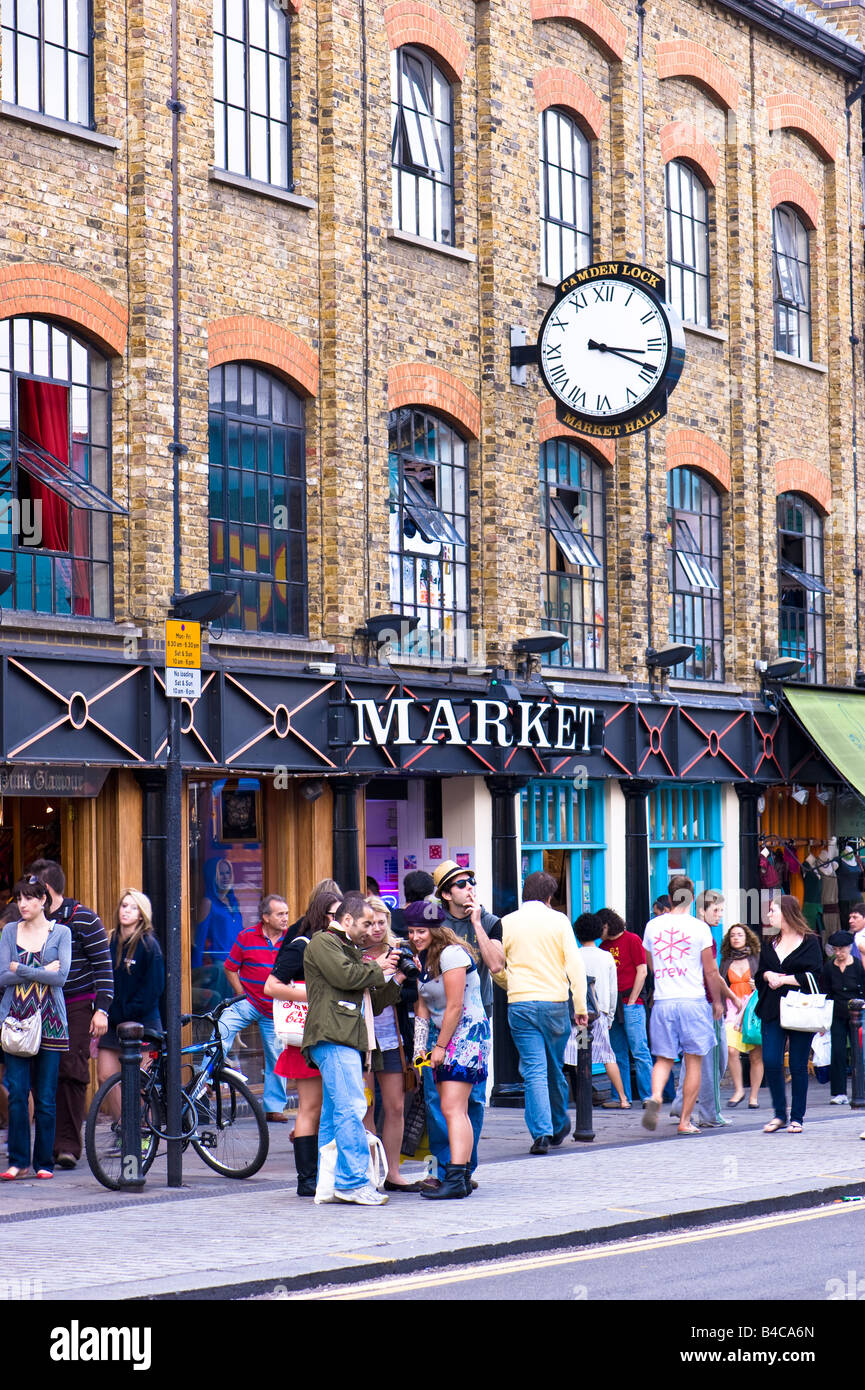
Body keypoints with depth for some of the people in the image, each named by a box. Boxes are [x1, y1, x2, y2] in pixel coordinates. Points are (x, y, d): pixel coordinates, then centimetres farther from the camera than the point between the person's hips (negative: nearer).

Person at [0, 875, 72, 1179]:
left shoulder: (60, 932, 3)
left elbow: (61, 976, -9)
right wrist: (42, 971, -8)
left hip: (49, 1022, -1)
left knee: (46, 1095, 0)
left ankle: (44, 1162, 9)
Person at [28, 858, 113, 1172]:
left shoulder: (83, 919, -8)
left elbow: (103, 966, -8)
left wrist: (101, 1009, -14)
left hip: (77, 1006, -5)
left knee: (71, 1072, -9)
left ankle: (68, 1145, -6)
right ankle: (49, 1142, 9)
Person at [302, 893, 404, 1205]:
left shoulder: (352, 951, 30)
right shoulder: (323, 942, 2)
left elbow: (373, 1003, 30)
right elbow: (344, 975, -16)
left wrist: (395, 980, 15)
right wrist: (379, 969, -1)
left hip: (347, 1042, 10)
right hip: (333, 1038, -10)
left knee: (334, 1114, 8)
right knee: (351, 1107, -16)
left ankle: (328, 1185, 8)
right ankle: (354, 1180, -18)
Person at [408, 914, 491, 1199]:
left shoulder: (451, 954, -15)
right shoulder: (423, 959, 13)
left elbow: (454, 1006, -17)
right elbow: (423, 1007, 14)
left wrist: (440, 1046, -11)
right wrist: (420, 1047, 5)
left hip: (467, 1034, -9)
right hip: (444, 1037, 9)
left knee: (452, 1108, -16)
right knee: (454, 1110, 8)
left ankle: (456, 1179, -22)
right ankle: (462, 1177, 11)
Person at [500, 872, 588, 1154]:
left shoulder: (507, 923, 4)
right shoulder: (558, 920, 1)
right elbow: (575, 964, -4)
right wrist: (581, 1006, 0)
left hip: (520, 1004, 0)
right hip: (554, 1003, 0)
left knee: (534, 1071, -2)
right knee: (555, 1069, 15)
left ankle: (541, 1132, -14)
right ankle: (559, 1127, 31)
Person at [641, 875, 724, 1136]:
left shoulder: (653, 925, 5)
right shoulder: (699, 928, -5)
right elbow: (711, 971, -1)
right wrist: (717, 1001, 12)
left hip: (663, 1001, 3)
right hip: (693, 1000, -3)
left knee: (663, 1059, 11)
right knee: (693, 1062, 6)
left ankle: (655, 1096, -18)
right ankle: (685, 1121, 5)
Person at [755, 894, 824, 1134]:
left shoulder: (809, 941, 0)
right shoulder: (769, 943, 17)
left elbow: (814, 976, -9)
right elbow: (760, 973, 18)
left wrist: (783, 979, -9)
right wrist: (768, 976, -4)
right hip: (772, 1012, 4)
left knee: (798, 1065, -1)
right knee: (771, 1062, -6)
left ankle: (797, 1118, 9)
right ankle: (780, 1114, 7)